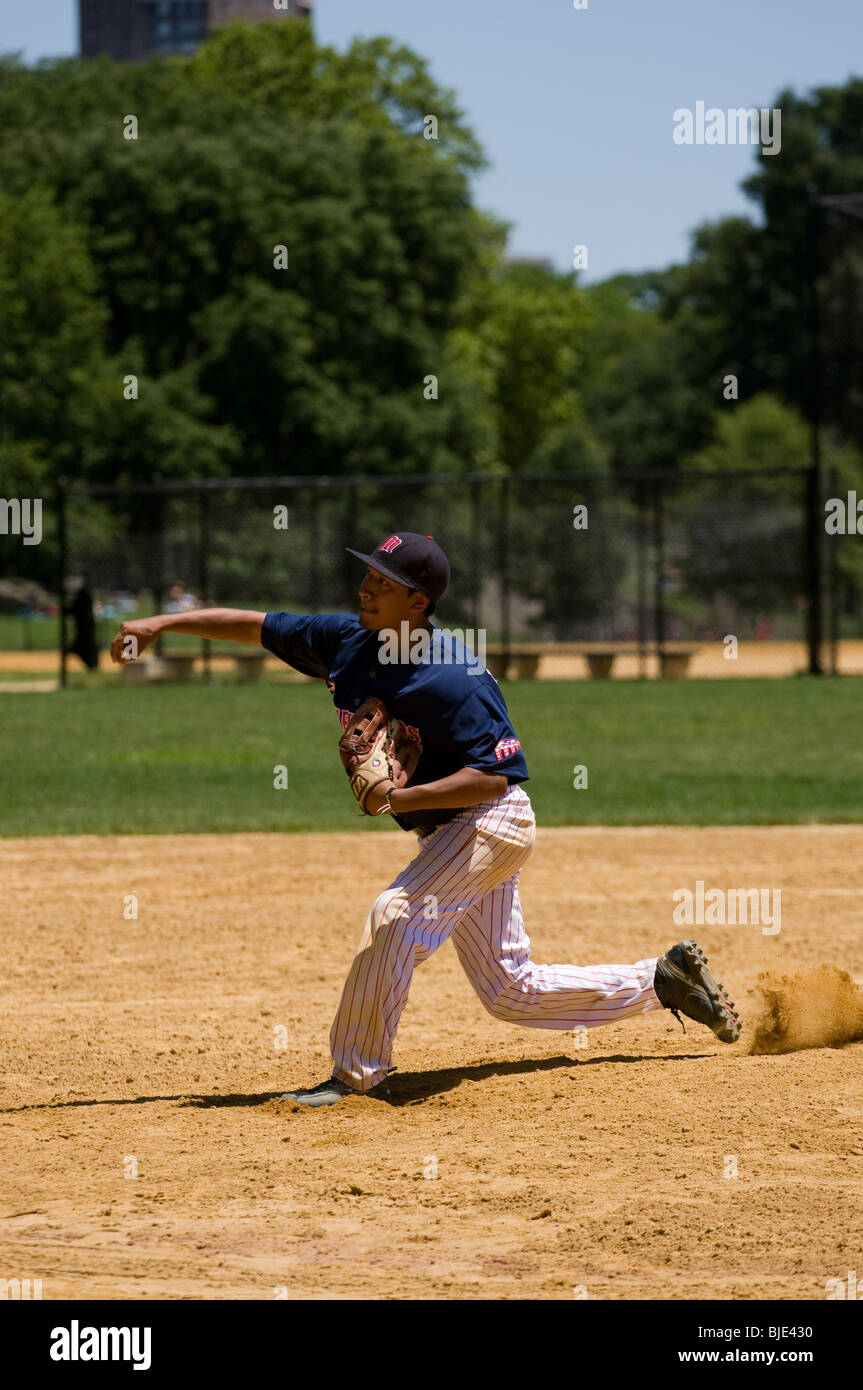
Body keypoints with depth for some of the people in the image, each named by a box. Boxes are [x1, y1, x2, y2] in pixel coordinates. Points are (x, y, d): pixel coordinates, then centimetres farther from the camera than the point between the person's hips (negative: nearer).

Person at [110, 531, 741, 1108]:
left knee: (396, 915, -27)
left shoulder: (454, 678, -25)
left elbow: (493, 776, -27)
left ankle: (357, 1075, -18)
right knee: (513, 992, 13)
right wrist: (163, 623, -3)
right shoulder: (348, 640, -3)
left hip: (491, 822, -9)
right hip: (451, 834, 9)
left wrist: (402, 798, -33)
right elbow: (257, 626, 3)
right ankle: (665, 978, 26)